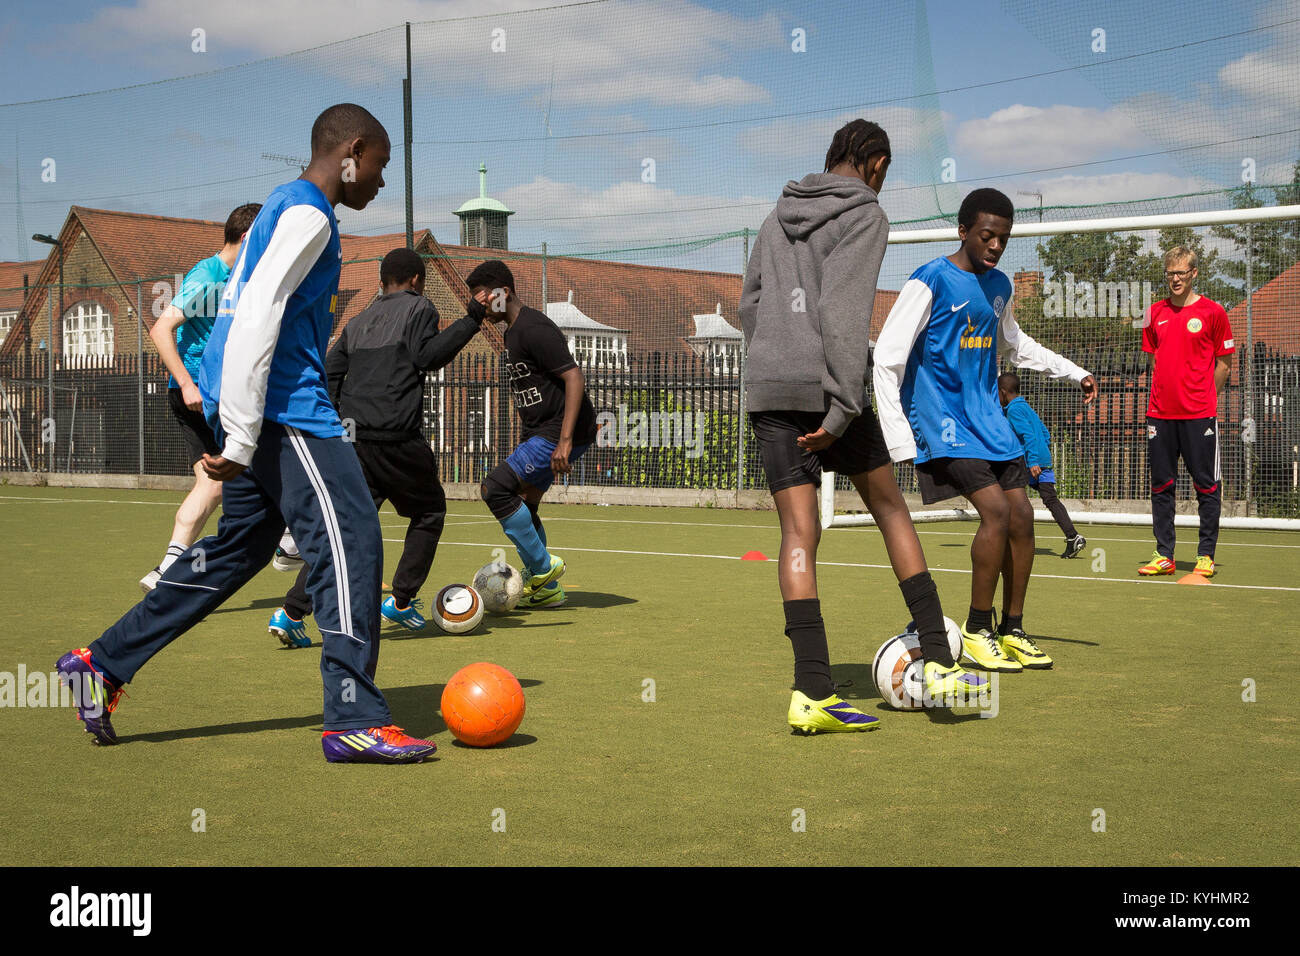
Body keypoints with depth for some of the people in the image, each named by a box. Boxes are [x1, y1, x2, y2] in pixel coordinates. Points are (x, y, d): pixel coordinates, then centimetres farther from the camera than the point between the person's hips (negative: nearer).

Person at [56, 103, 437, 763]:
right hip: (284, 409, -10)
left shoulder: (283, 207, 20)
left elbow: (243, 309, 24)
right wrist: (241, 438, -24)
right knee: (350, 543, -9)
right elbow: (255, 320, -21)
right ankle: (354, 721, -6)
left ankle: (101, 664, 21)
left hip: (250, 408, 10)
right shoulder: (309, 213, -11)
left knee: (241, 544, 17)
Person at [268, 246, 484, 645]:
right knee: (430, 511, 16)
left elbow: (329, 371, 16)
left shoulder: (358, 321, 21)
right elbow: (426, 357, -10)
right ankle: (401, 600, 14)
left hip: (352, 438, 6)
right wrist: (471, 322, -8)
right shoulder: (419, 308, 5)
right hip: (397, 439, -5)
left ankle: (292, 611, -11)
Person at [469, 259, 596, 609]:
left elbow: (574, 378, -23)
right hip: (541, 432, 11)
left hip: (561, 433, -10)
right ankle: (546, 590, 22)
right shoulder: (512, 332, 15)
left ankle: (543, 566, -5)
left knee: (495, 488, -15)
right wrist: (529, 437, 25)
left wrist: (564, 441, -28)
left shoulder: (533, 329, -17)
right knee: (522, 504, 13)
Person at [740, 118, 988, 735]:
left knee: (798, 533, 0)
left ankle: (812, 693, -9)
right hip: (822, 388, -5)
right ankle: (938, 663, 11)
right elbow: (845, 314, -13)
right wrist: (843, 407, -16)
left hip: (767, 389, 5)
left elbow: (750, 301, 20)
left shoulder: (779, 215, 19)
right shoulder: (865, 215, -2)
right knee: (891, 509, 10)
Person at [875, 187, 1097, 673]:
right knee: (996, 509, -20)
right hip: (943, 422, -7)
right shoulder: (930, 281, -11)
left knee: (1021, 517, 1)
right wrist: (898, 439, -19)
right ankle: (977, 630, -5)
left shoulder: (999, 286, 11)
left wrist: (1074, 372, 25)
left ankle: (1012, 631, 16)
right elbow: (887, 359, -14)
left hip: (988, 420, 7)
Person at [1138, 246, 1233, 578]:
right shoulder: (1155, 312, 10)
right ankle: (1164, 555, 12)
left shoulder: (1212, 311, -2)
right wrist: (1165, 395, 10)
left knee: (1206, 485, 0)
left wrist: (1203, 398, 2)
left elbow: (1224, 363, 3)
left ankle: (1206, 555, 7)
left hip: (1199, 414, -4)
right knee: (1161, 485, 6)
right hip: (1161, 412, 4)